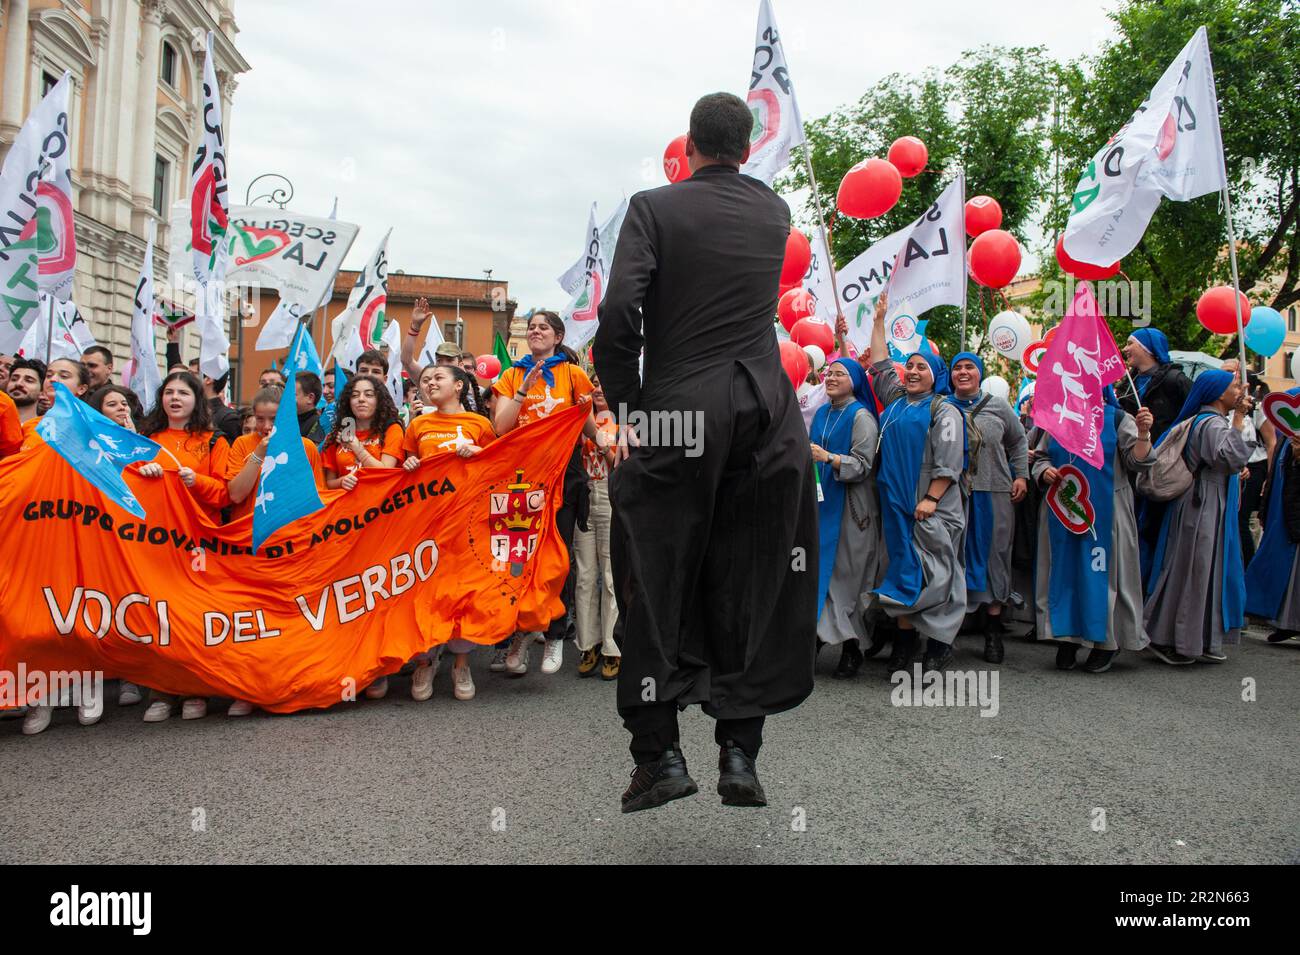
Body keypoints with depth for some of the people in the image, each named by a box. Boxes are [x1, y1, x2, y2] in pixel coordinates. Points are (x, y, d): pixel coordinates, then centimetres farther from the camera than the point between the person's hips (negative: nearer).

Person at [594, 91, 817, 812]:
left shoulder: (654, 207, -1)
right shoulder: (774, 213, 11)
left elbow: (618, 314, -13)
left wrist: (627, 410, -3)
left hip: (679, 408, -3)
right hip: (768, 412, 4)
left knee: (656, 587, 6)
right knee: (752, 590, 8)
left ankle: (660, 751, 8)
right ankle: (740, 752, 11)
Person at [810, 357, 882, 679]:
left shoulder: (862, 417, -5)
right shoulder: (821, 414, 15)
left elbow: (863, 465, -13)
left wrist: (828, 457, -24)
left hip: (851, 506, -6)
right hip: (822, 501, 6)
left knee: (848, 573, -6)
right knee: (820, 569, 0)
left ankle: (852, 648, 0)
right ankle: (818, 634, 4)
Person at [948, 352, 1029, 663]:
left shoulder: (998, 407, 9)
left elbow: (1018, 441, 17)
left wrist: (1021, 475, 7)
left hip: (993, 493, 1)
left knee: (993, 554, 5)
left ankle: (993, 631, 13)